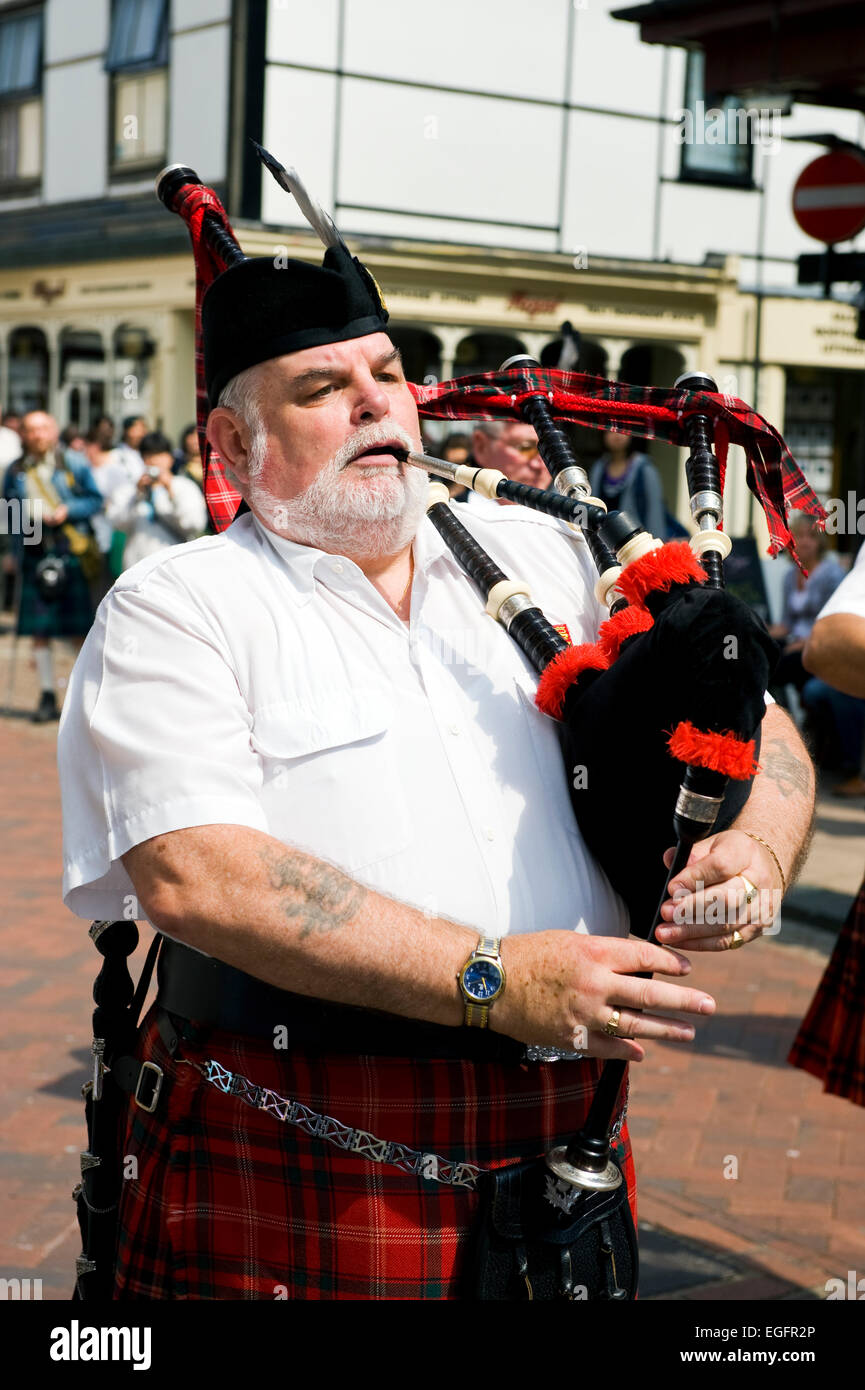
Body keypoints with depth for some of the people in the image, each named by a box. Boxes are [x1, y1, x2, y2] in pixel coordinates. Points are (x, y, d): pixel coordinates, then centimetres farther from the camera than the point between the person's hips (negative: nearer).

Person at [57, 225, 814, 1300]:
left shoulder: (545, 558, 12)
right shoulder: (174, 609, -3)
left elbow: (753, 724, 15)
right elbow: (190, 872, -17)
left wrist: (753, 847, -9)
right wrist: (493, 979, -22)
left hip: (560, 1148, 5)